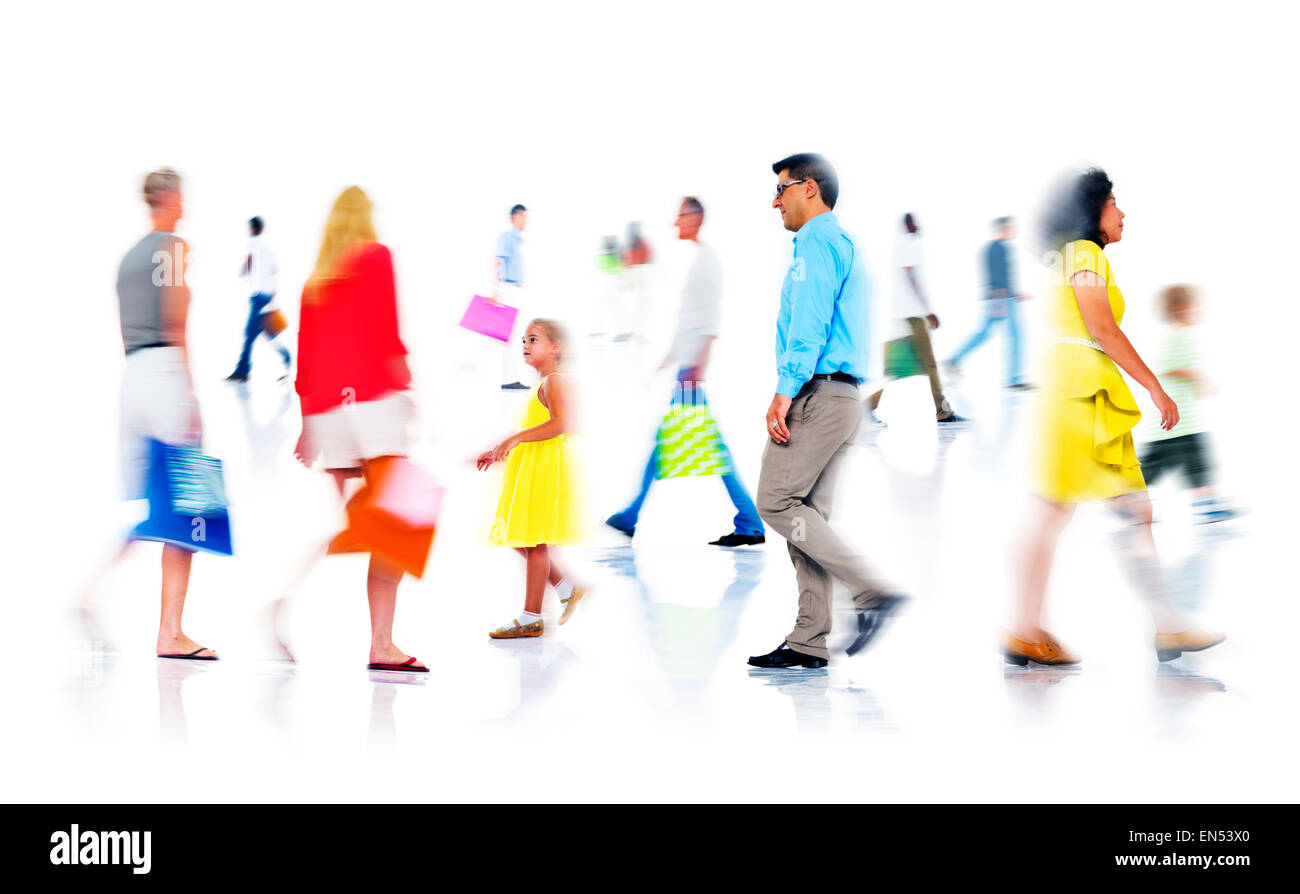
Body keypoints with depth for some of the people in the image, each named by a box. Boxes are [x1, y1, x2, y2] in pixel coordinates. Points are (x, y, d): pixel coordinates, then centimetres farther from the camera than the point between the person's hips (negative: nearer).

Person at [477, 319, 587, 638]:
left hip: (545, 468, -10)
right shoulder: (539, 385, 21)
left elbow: (560, 423, -25)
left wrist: (516, 438, -28)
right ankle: (568, 589, 20)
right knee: (517, 539, 11)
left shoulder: (554, 381, -10)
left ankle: (531, 618, -3)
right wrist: (497, 452, 21)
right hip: (527, 468, 10)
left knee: (534, 542, -7)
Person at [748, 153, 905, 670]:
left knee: (776, 502, -9)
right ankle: (809, 643, 5)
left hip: (816, 393, -10)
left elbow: (809, 323, -18)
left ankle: (872, 591, -12)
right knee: (808, 513, 7)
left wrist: (785, 391, -22)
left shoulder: (818, 240, -7)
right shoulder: (843, 243, 25)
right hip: (841, 397, 10)